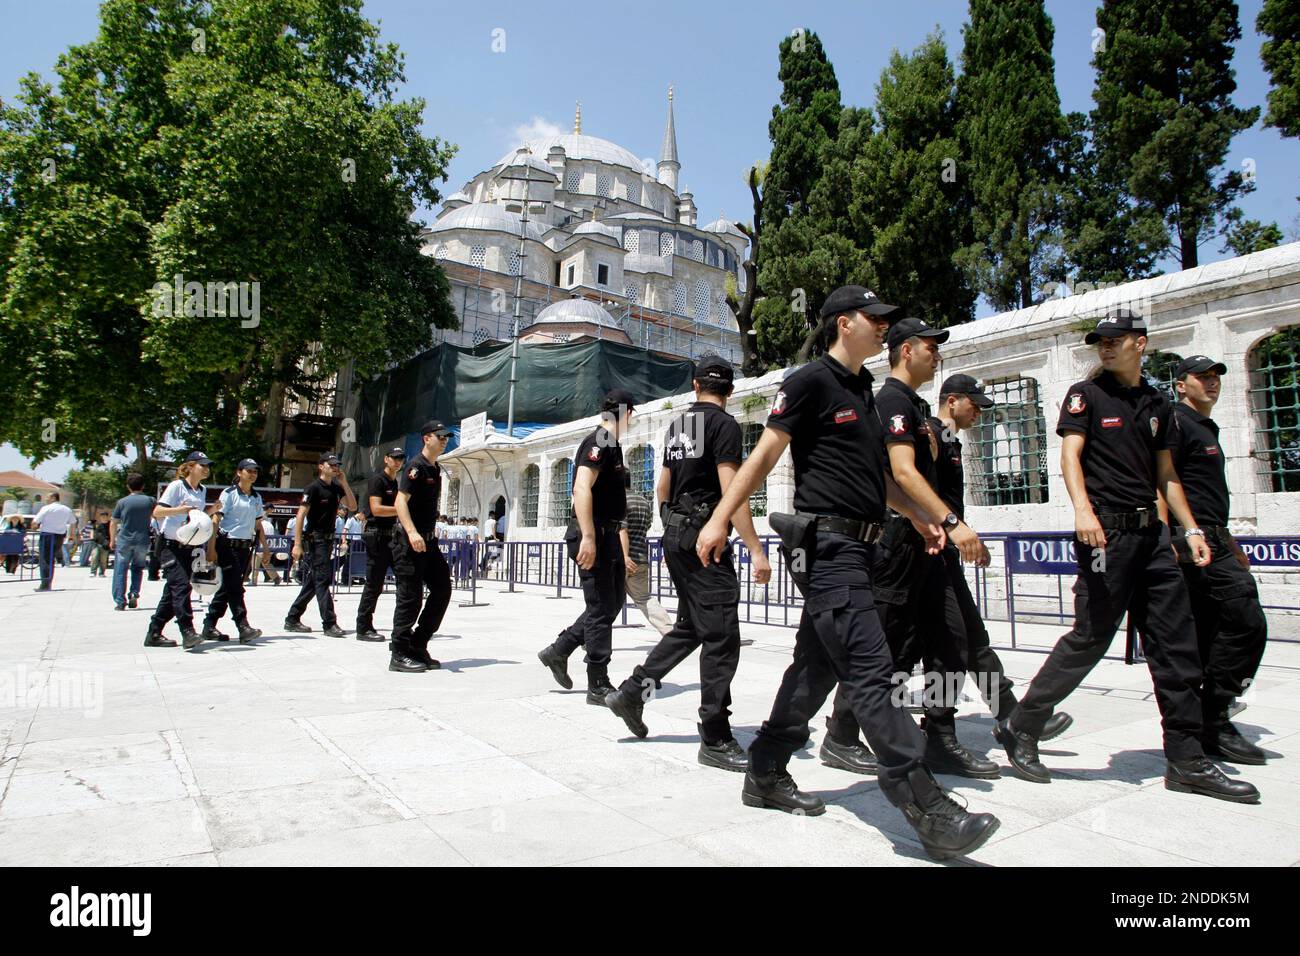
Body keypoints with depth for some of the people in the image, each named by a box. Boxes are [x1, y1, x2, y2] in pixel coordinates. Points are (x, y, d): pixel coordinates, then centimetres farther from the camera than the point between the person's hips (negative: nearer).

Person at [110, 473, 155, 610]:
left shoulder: (122, 502, -1)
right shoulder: (150, 500, 0)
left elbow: (113, 523, 3)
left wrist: (112, 540, 13)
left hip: (124, 540, -1)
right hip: (143, 541, 2)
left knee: (120, 571, 4)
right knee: (137, 568, 18)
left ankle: (120, 601, 0)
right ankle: (134, 593, 3)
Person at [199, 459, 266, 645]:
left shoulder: (256, 497, 15)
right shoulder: (229, 494, -4)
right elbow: (215, 520, -9)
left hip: (246, 547, 7)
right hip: (228, 545, -7)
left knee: (228, 587, 10)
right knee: (235, 588, -9)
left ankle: (209, 627, 19)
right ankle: (244, 627, -13)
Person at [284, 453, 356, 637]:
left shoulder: (336, 488, 11)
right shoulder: (313, 488, -9)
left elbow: (352, 506, 6)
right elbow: (300, 515, -13)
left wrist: (344, 483, -3)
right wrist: (297, 544, -19)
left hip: (328, 539, 8)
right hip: (315, 539, -8)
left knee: (312, 582, 12)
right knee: (323, 580, -9)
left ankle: (292, 620, 22)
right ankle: (330, 624, -8)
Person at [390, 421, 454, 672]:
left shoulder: (435, 469, 16)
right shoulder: (416, 466, -11)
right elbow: (400, 501, -22)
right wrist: (412, 532, -33)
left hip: (428, 540, 9)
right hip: (410, 541, -9)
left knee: (443, 588, 7)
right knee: (410, 596, -6)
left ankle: (418, 647, 15)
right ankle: (400, 655, 3)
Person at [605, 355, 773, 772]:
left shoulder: (677, 425, 15)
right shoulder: (724, 424, -9)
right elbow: (731, 491, -19)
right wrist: (756, 550, -20)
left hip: (676, 536, 9)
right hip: (705, 537, -9)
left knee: (690, 626, 19)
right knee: (721, 637, -3)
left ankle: (631, 691, 20)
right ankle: (716, 740, 2)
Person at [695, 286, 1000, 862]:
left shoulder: (861, 389, 20)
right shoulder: (811, 381, -6)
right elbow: (764, 455, -9)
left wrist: (918, 517, 23)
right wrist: (719, 519, -13)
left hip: (855, 545, 10)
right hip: (827, 543, -10)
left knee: (817, 665, 13)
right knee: (870, 673, -10)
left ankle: (765, 776, 25)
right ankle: (927, 809, -6)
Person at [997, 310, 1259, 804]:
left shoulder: (1156, 403, 17)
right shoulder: (1086, 394, 1)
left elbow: (1166, 472, 20)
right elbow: (1070, 453, -11)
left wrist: (1191, 528, 12)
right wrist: (1082, 509, -28)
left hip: (1149, 534, 7)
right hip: (1106, 531, -6)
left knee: (1177, 642, 6)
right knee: (1090, 637, -7)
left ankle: (1186, 761, 15)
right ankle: (1020, 729, 5)